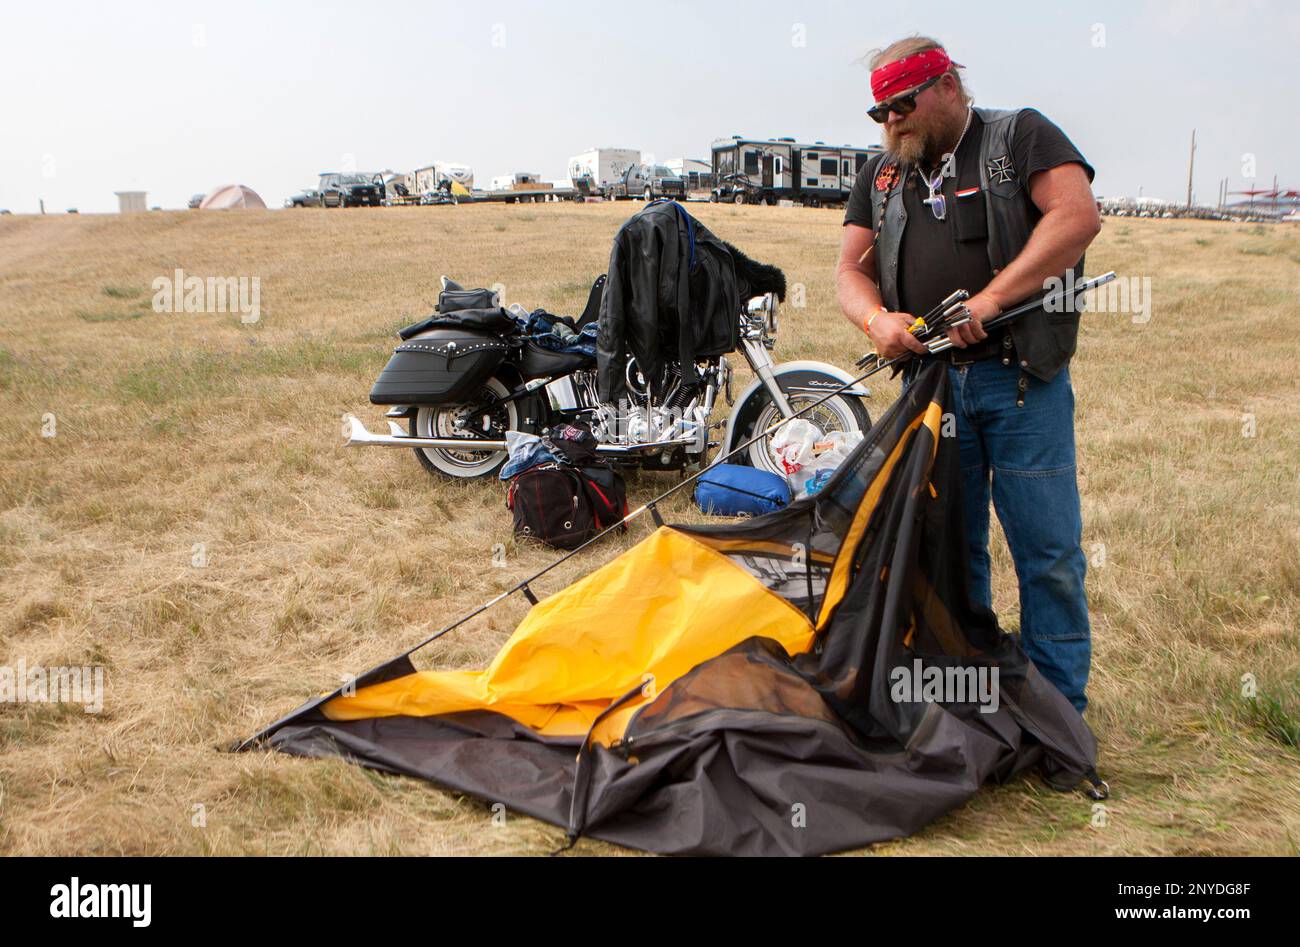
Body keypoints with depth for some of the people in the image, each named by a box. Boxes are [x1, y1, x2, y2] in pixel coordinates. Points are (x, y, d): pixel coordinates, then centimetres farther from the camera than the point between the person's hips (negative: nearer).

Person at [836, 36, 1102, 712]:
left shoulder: (1020, 136, 4)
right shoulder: (881, 174, 18)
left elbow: (1078, 215, -12)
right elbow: (850, 268, 14)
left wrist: (990, 299, -19)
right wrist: (877, 319, -9)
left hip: (1022, 381, -4)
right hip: (931, 379, 4)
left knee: (1047, 549, -2)